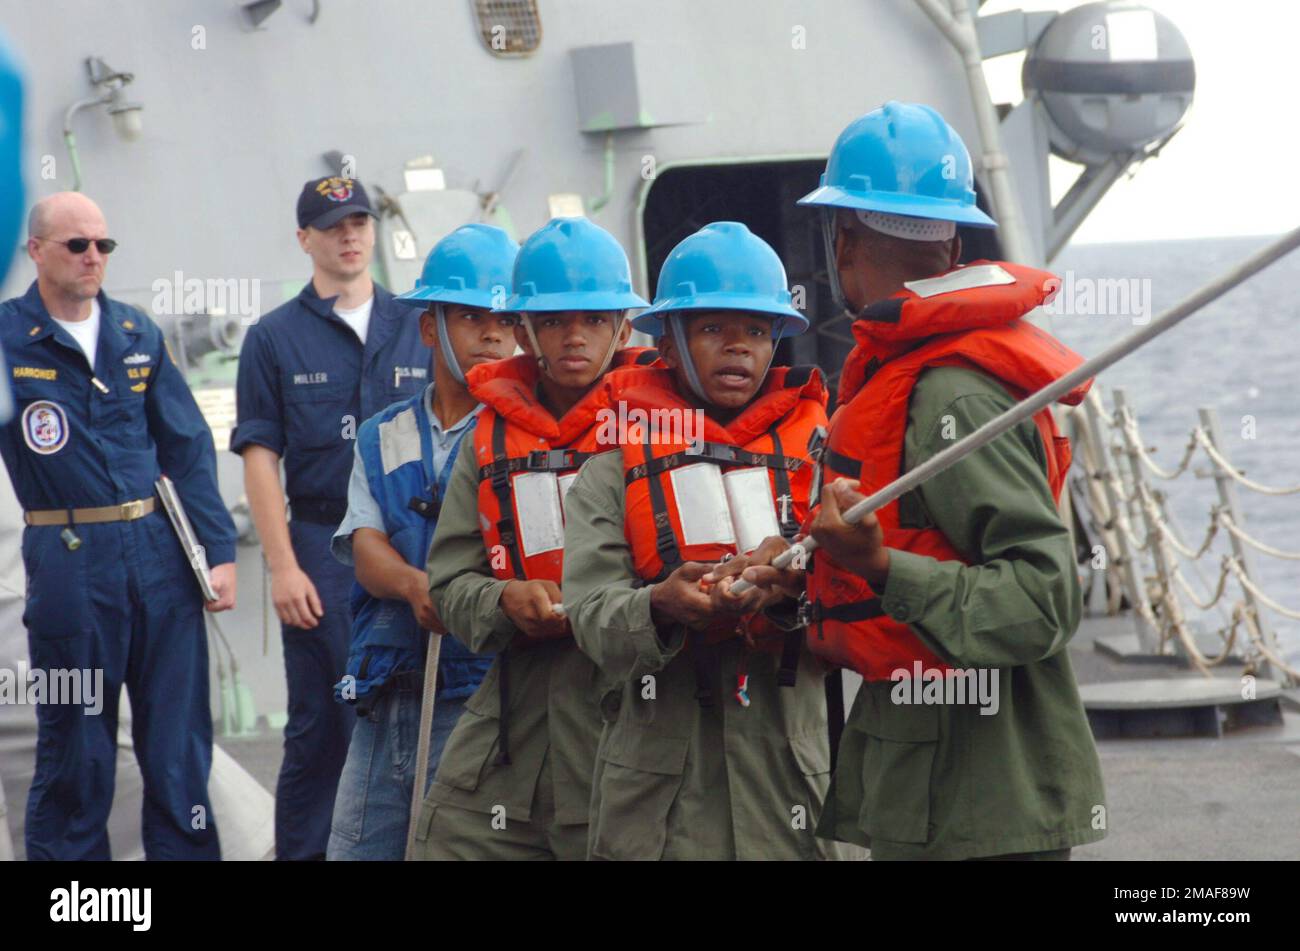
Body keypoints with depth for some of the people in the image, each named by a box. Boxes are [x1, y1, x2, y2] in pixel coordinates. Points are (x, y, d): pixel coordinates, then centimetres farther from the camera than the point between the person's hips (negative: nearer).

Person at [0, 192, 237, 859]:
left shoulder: (137, 334, 9)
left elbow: (188, 446, 10)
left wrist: (219, 549, 4)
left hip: (159, 552, 3)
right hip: (68, 561, -3)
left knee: (179, 741, 6)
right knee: (75, 747, 5)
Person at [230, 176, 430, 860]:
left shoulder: (417, 329, 10)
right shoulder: (275, 337, 4)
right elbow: (260, 459, 0)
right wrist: (283, 567, -9)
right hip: (322, 547, -2)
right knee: (320, 723, 1)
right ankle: (301, 848, 10)